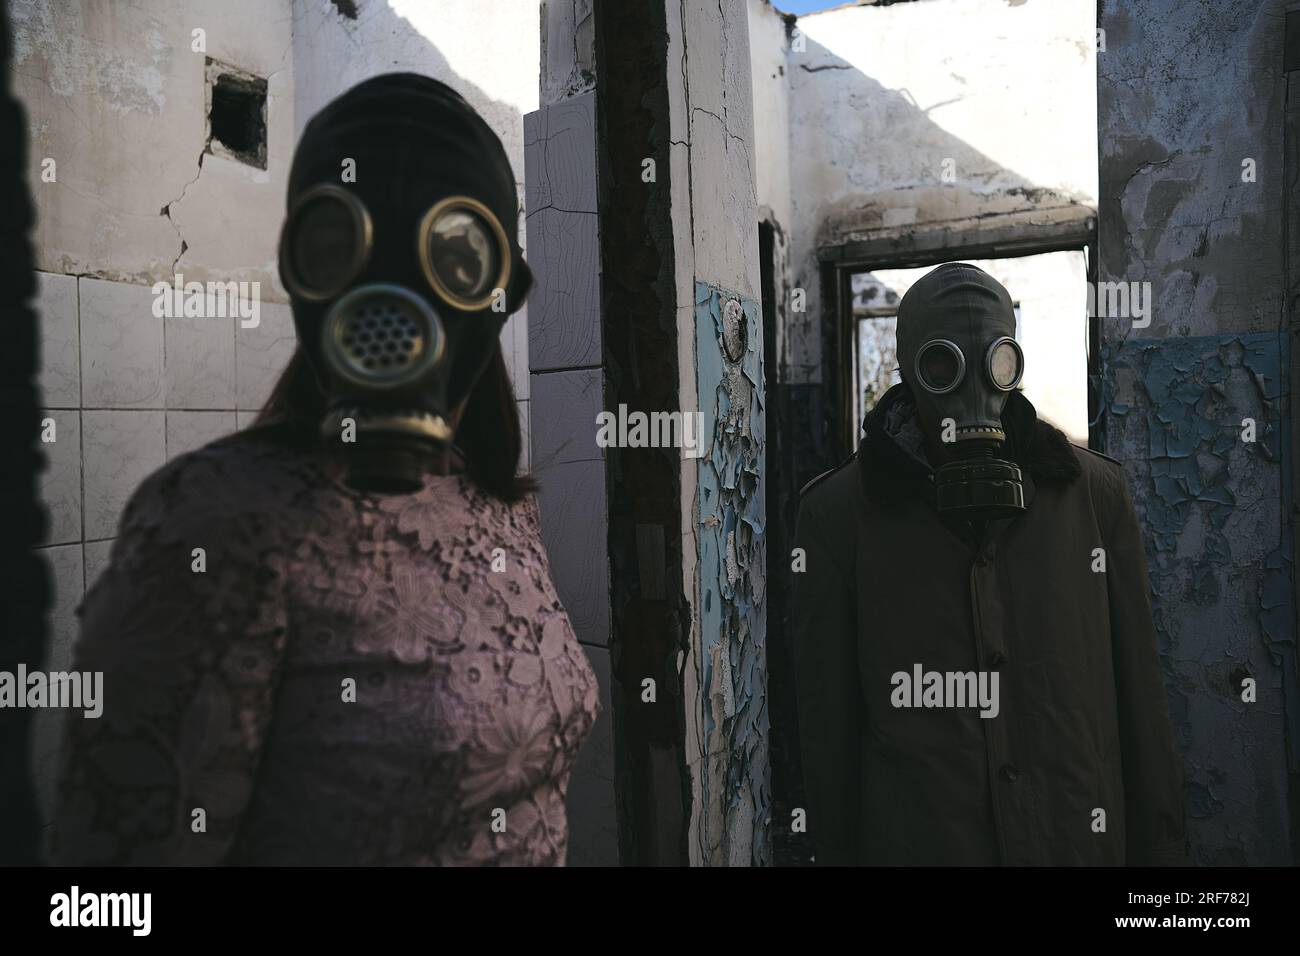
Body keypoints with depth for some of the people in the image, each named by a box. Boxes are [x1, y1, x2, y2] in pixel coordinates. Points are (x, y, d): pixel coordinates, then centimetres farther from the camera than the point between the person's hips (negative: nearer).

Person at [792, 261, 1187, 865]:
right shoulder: (839, 512, -7)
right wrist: (836, 849, -2)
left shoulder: (1096, 494, -1)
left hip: (1083, 836, 2)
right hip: (913, 838, -1)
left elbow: (1140, 700, 3)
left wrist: (1159, 844, 4)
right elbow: (827, 718, -4)